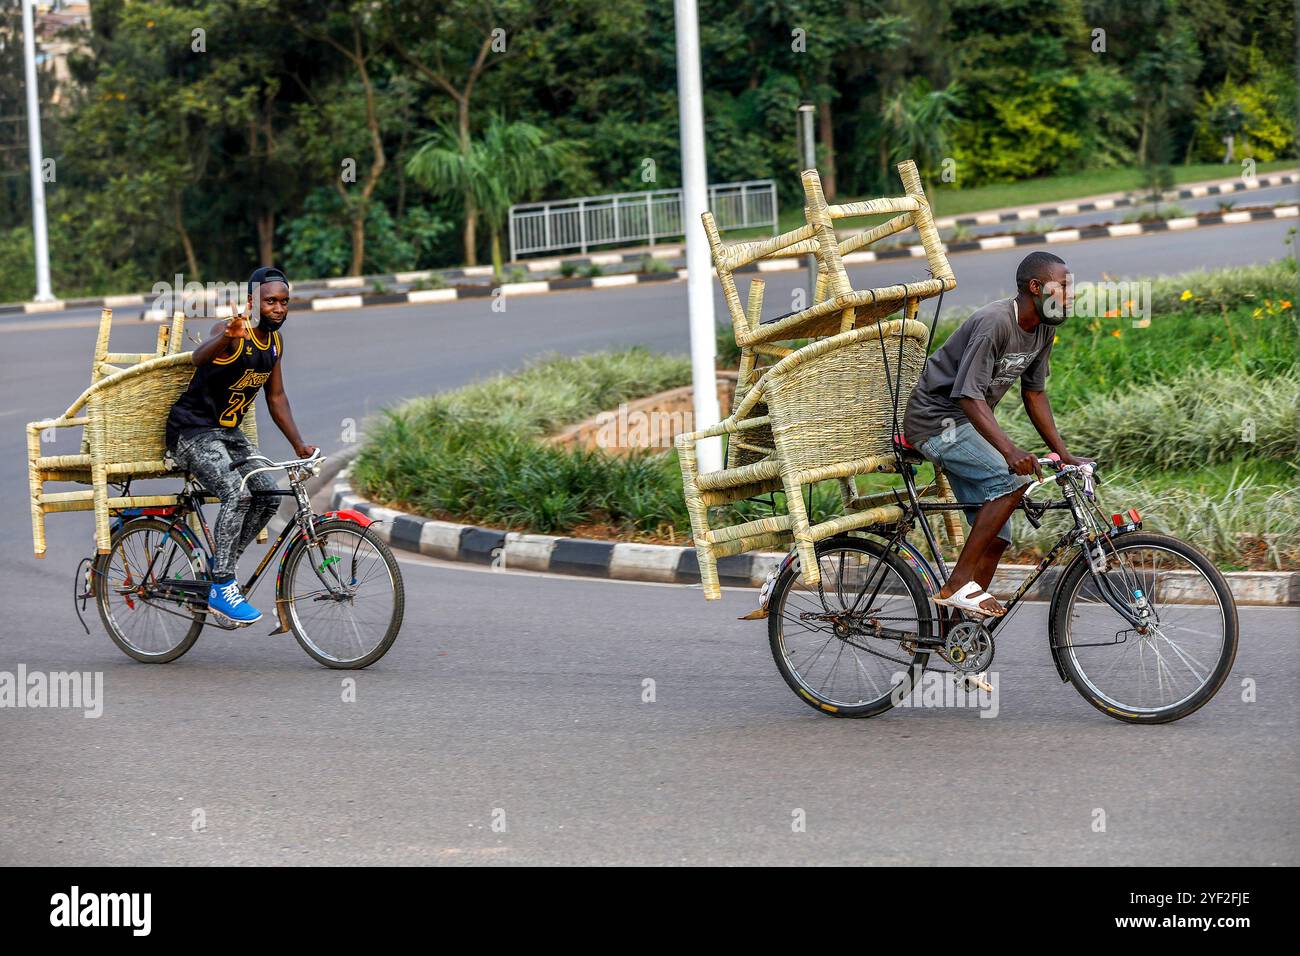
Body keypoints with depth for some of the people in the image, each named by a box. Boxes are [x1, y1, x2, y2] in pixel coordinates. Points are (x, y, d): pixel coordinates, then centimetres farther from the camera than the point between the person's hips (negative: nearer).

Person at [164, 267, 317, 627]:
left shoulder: (275, 341, 5)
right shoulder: (232, 332, -21)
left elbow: (276, 397, 16)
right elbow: (199, 356, -44)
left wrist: (299, 445, 11)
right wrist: (227, 336, -66)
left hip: (229, 433, 8)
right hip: (192, 431, -8)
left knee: (268, 496, -8)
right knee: (238, 494, -26)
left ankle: (219, 567, 8)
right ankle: (222, 590, -21)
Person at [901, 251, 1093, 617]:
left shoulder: (1044, 328, 2)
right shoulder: (994, 323, -25)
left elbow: (1034, 394, 12)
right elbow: (970, 396, -31)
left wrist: (1065, 455, 7)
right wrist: (1009, 450, -43)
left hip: (967, 423, 9)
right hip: (935, 419, -9)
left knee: (996, 539, 2)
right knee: (1014, 478, -28)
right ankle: (958, 584, -23)